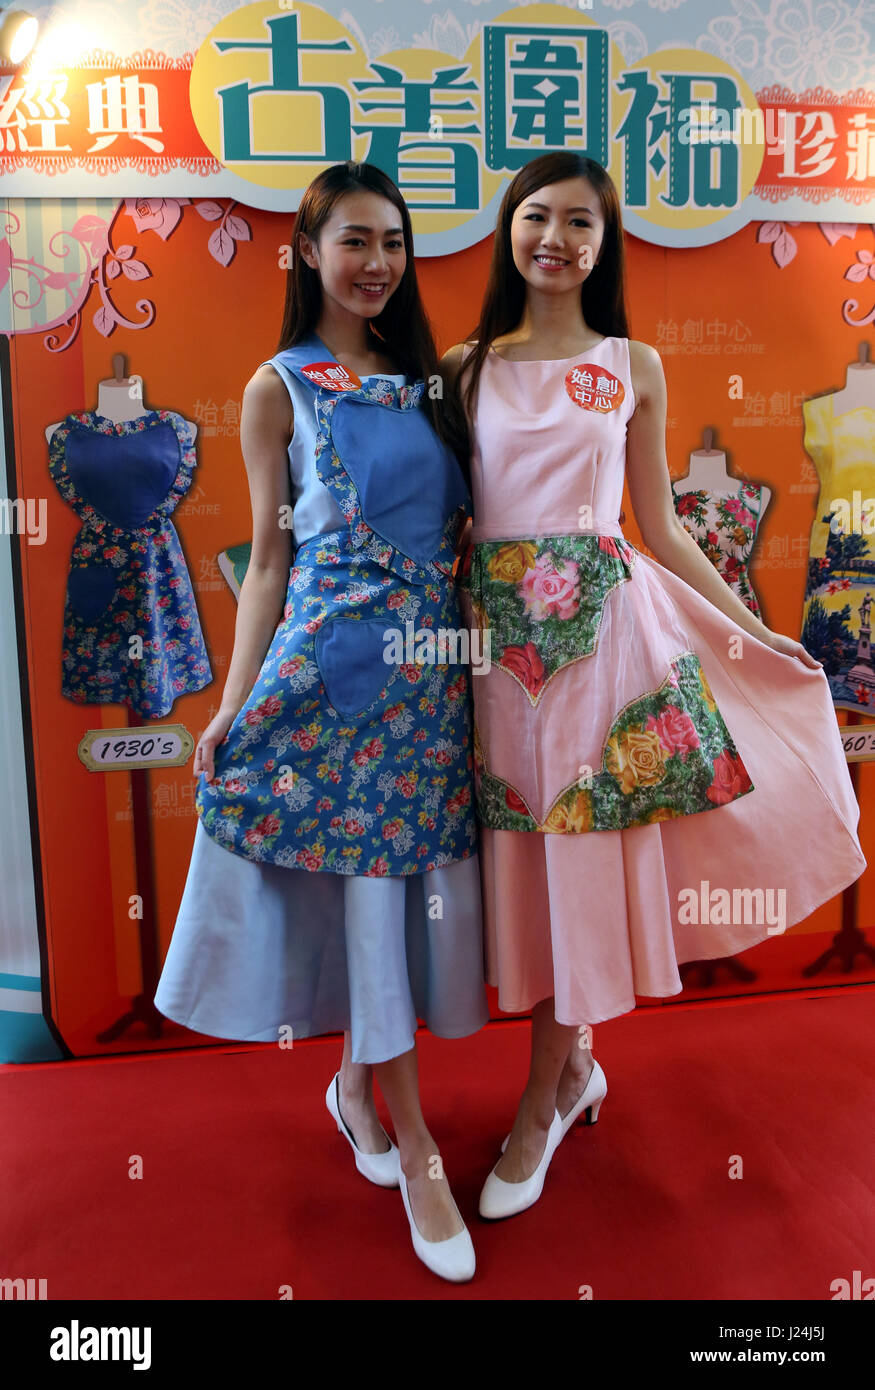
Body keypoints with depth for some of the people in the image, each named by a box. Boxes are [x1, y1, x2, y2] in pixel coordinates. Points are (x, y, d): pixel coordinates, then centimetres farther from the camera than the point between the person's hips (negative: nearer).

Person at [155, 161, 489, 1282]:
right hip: (335, 662, -5)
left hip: (432, 664, 5)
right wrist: (235, 704, -4)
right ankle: (415, 1145, 13)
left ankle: (356, 1081, 33)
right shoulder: (280, 388, 3)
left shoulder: (426, 378, 15)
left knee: (405, 874, 8)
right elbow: (269, 559, 1)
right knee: (366, 876, -2)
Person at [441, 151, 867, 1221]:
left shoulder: (633, 366, 9)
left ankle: (541, 1105, 18)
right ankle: (577, 1065, 29)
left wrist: (756, 632, 9)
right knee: (521, 851, 5)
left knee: (582, 851, 1)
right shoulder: (466, 367, 9)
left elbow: (661, 530, 10)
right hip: (496, 629, 1)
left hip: (600, 622, -1)